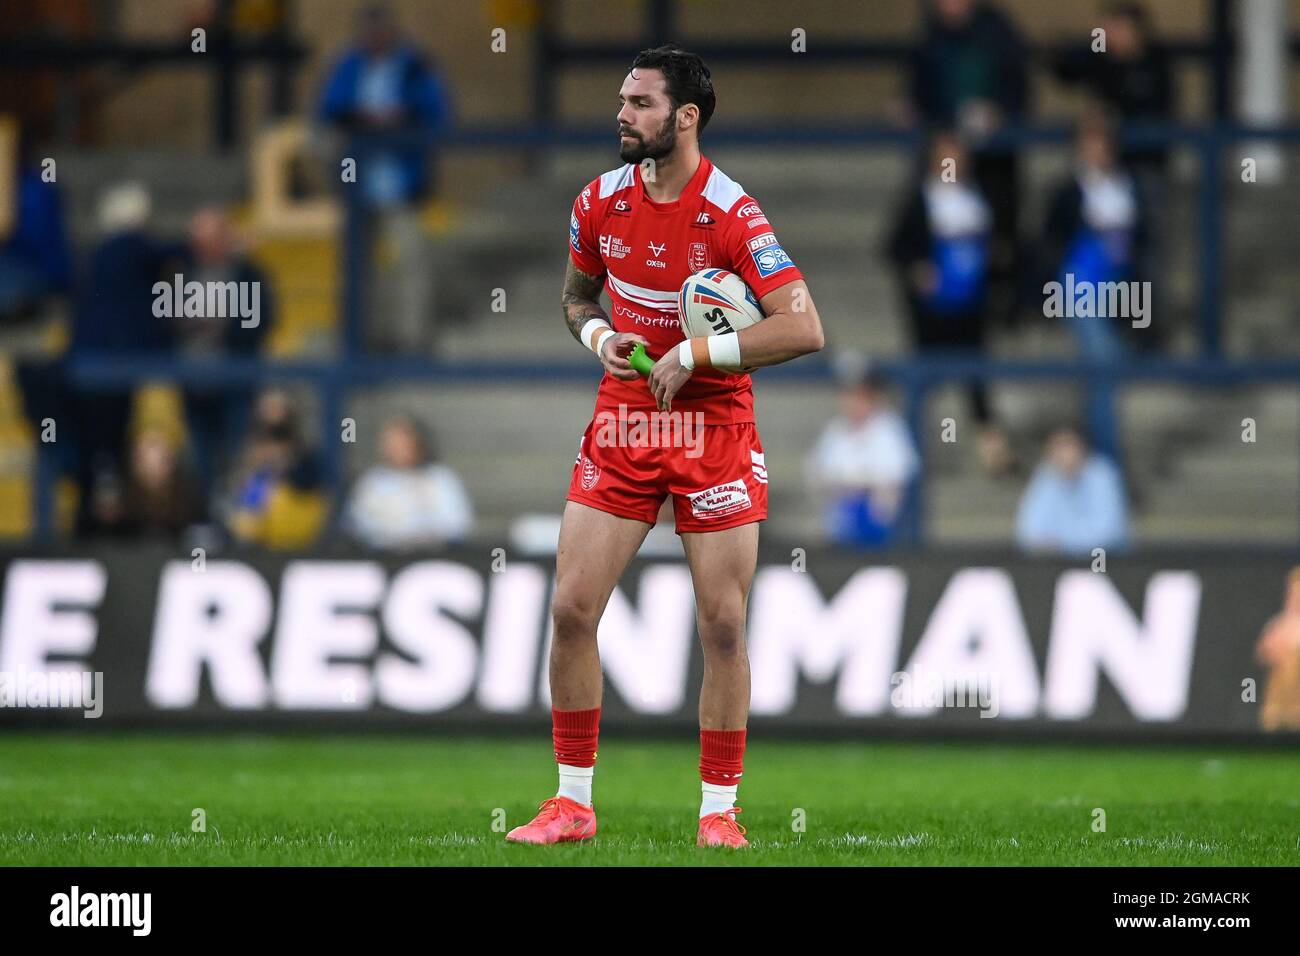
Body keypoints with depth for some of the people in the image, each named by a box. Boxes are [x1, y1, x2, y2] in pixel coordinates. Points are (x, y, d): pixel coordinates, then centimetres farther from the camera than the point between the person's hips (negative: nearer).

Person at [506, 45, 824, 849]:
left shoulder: (731, 214, -15)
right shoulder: (601, 203, 1)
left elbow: (805, 329, -22)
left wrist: (693, 355, -20)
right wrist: (600, 337, -3)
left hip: (715, 434, -4)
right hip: (622, 424, 4)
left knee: (723, 626, -3)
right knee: (572, 607, -2)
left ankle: (720, 811, 9)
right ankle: (574, 804, 8)